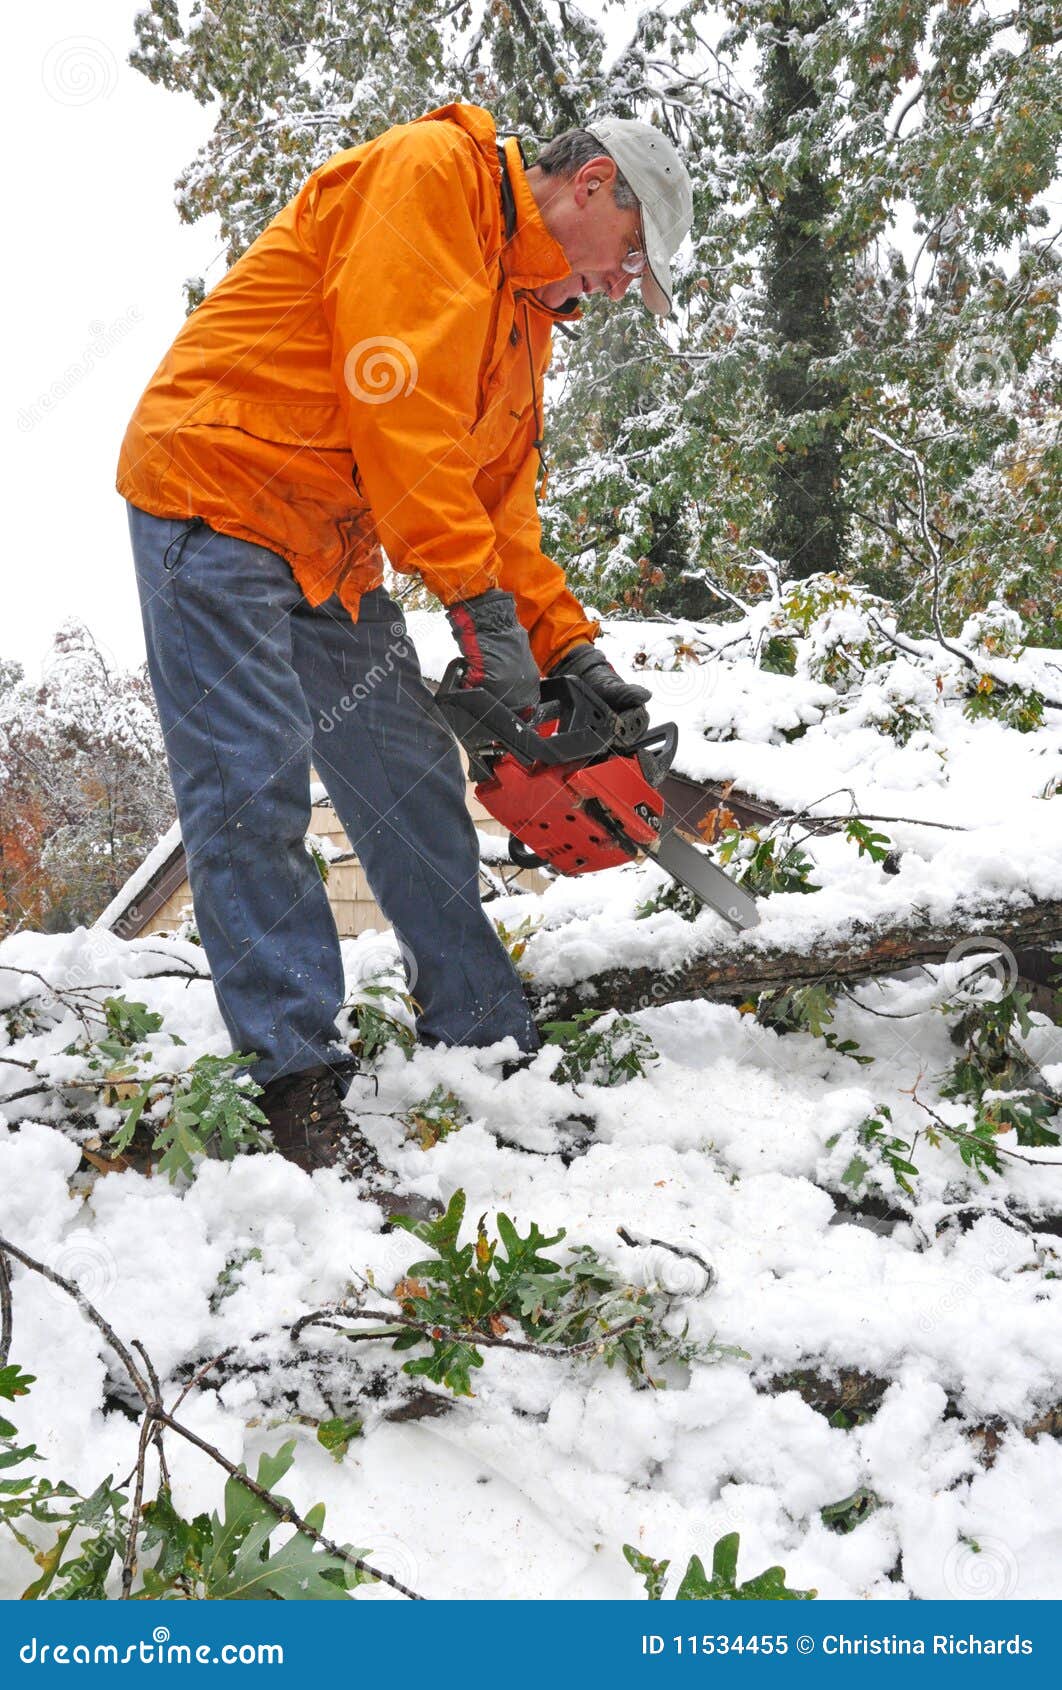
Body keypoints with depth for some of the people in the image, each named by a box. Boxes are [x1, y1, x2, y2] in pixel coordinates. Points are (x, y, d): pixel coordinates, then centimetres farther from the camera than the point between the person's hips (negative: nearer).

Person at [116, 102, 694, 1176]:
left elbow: (501, 501, 17)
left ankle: (488, 1045, 15)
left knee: (415, 786, 6)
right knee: (254, 788, -13)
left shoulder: (522, 319, 18)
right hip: (217, 499, -9)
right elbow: (400, 393, -22)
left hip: (334, 556, 9)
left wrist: (570, 646, 6)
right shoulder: (430, 171, -10)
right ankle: (296, 1082, -11)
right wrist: (477, 597, -23)